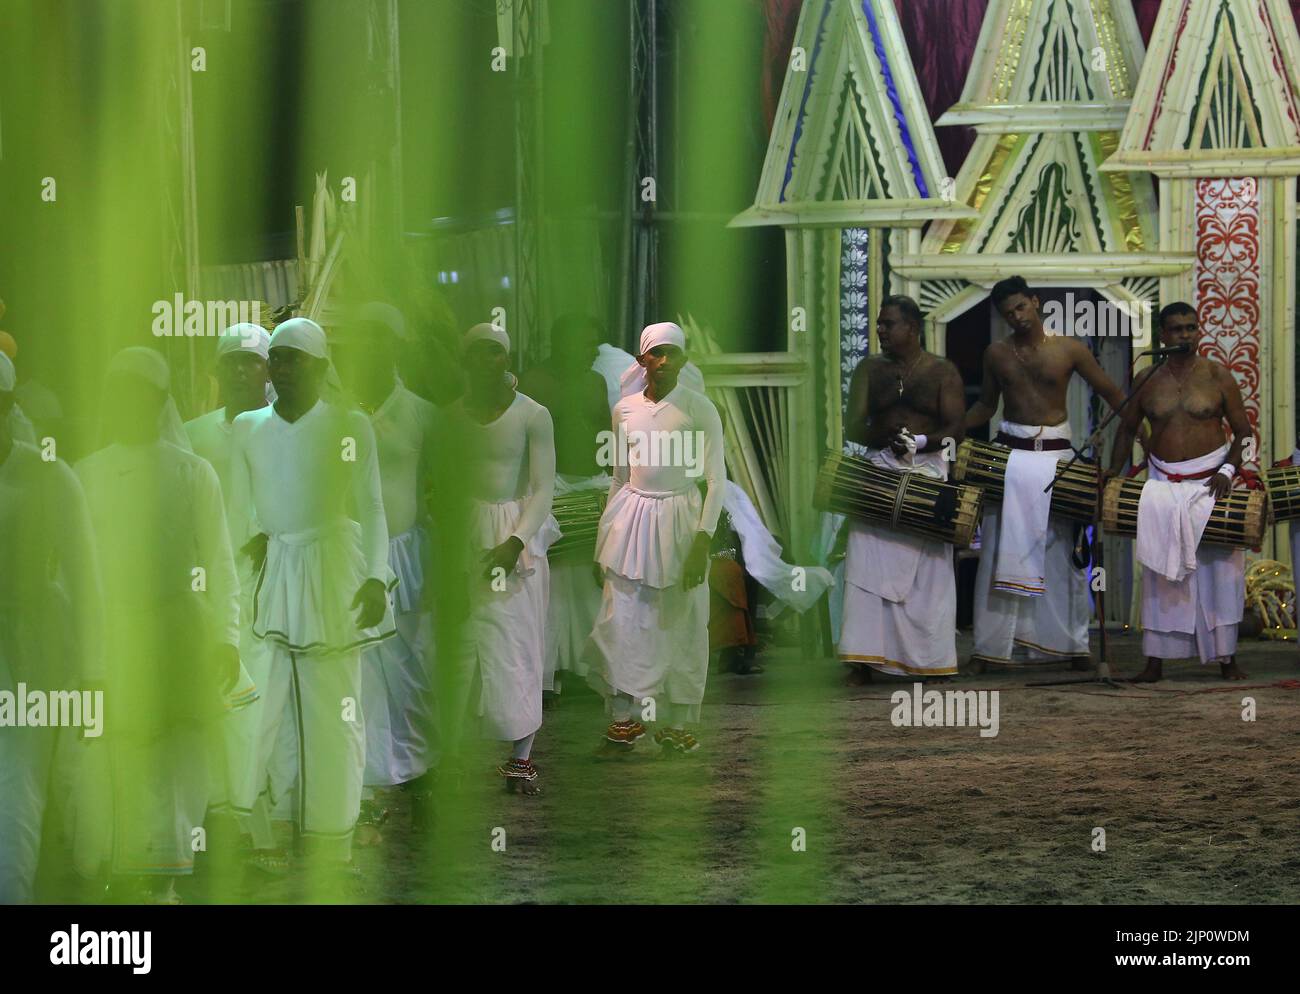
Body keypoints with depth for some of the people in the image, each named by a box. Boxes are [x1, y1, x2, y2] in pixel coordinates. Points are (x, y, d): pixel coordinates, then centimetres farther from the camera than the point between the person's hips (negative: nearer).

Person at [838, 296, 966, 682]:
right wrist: (886, 438, -20)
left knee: (929, 570, 0)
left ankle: (930, 659, 7)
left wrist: (920, 442, -23)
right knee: (870, 566, -7)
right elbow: (853, 427, 1)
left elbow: (955, 430, -4)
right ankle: (865, 658, -8)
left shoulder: (943, 372, 3)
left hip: (927, 473, -1)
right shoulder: (869, 369, 9)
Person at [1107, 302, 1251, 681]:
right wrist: (1114, 472, 6)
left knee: (1219, 570, -2)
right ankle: (1154, 662, 1)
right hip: (1163, 486, 2)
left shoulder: (1217, 376, -2)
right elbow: (1127, 427, 16)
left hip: (1210, 482, -2)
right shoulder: (1147, 380, 4)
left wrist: (1228, 470, -15)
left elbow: (1243, 431, -1)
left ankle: (1227, 659, 4)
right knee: (1160, 574, -1)